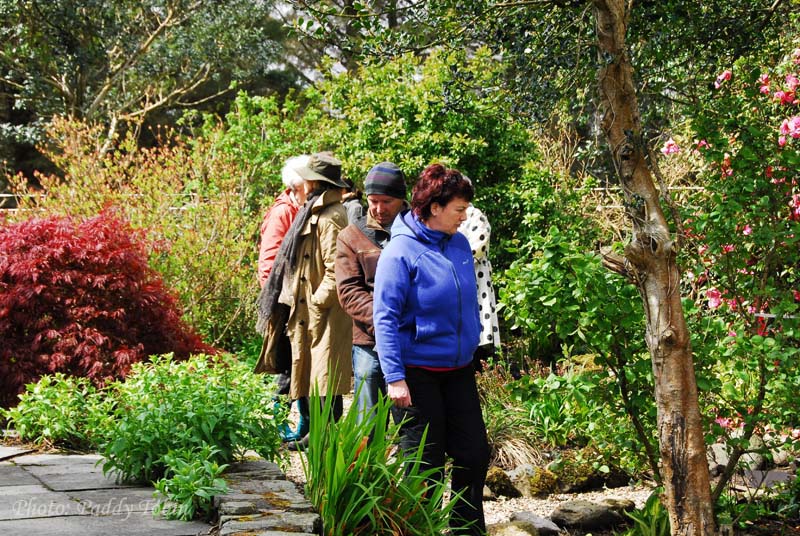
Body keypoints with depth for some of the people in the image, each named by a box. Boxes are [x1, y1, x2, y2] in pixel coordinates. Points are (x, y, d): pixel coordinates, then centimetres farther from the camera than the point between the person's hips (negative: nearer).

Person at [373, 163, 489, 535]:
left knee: (474, 454, 9)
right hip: (417, 373, -6)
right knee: (425, 464, 3)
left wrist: (472, 347, 19)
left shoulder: (460, 245, 3)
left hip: (459, 370, 6)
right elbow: (385, 317, -17)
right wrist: (394, 378, -20)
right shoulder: (401, 251, -16)